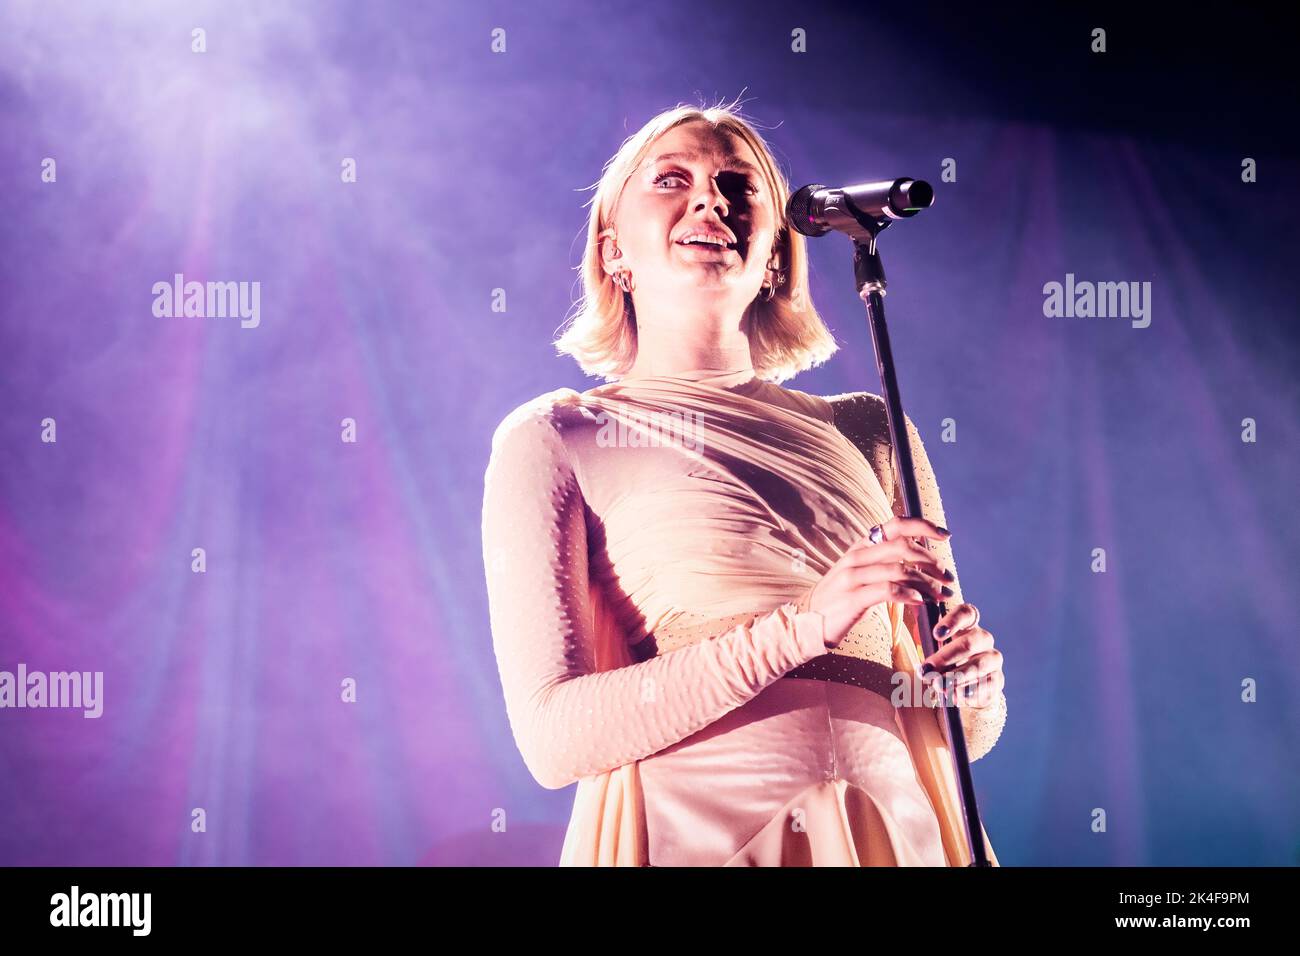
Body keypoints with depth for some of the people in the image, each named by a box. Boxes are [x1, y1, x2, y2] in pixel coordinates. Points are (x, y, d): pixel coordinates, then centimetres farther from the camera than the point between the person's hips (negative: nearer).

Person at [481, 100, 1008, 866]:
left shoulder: (868, 429, 9)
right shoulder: (554, 440, 0)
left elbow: (956, 728, 14)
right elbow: (554, 736, -12)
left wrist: (974, 687, -9)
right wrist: (803, 626, -19)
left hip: (892, 828, 3)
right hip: (693, 836, -3)